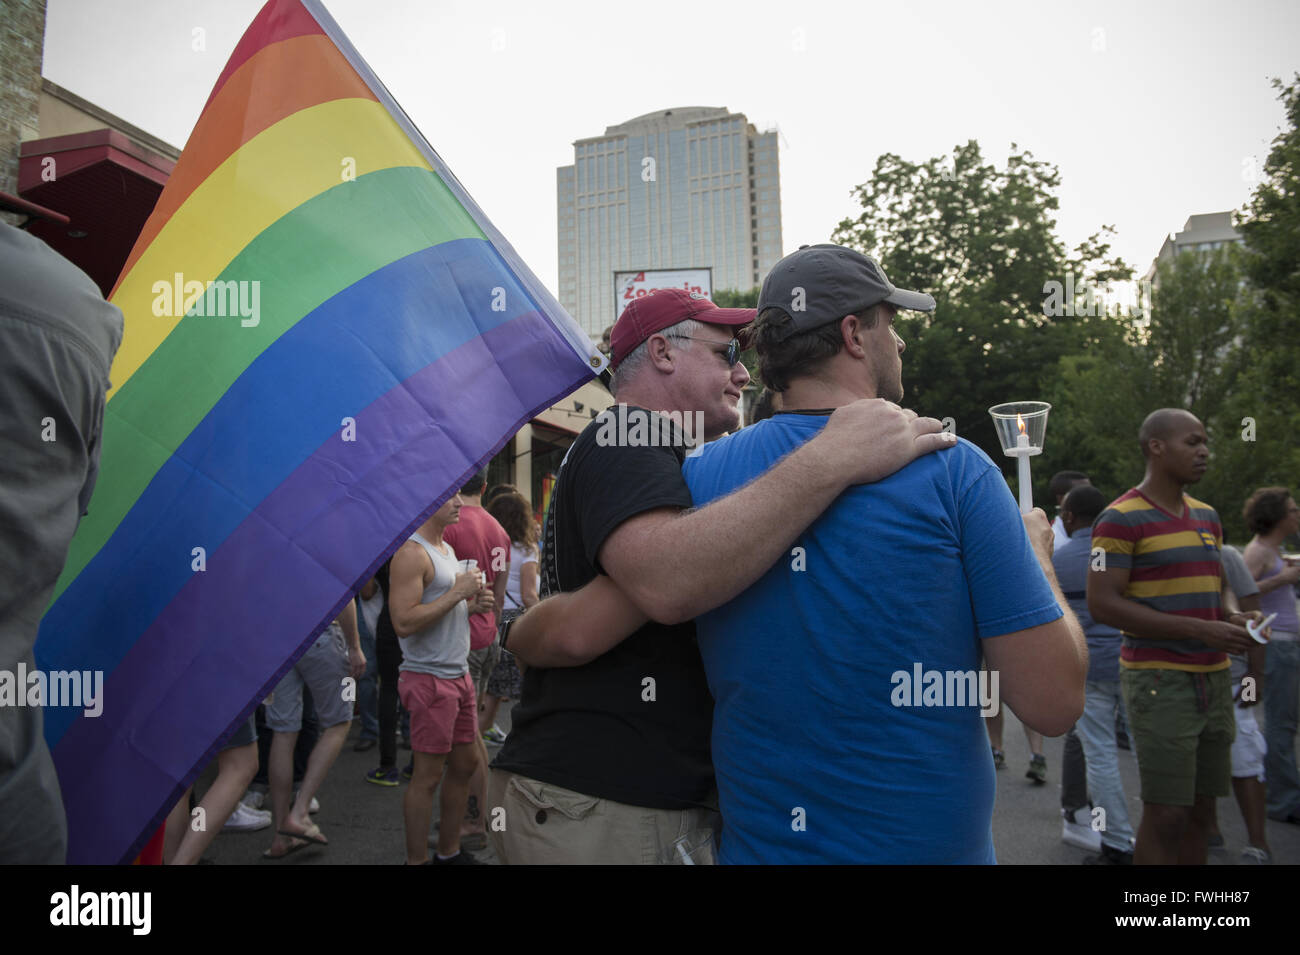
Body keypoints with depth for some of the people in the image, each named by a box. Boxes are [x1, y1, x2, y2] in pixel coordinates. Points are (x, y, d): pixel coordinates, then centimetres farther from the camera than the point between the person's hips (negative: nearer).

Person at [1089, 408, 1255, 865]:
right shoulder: (1121, 518, -10)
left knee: (1200, 808, 12)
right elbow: (1102, 604, -16)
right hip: (1157, 678, -7)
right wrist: (1200, 630, -19)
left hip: (1213, 676, 7)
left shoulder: (1207, 516, 14)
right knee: (1165, 814, -6)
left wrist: (1233, 621, 1)